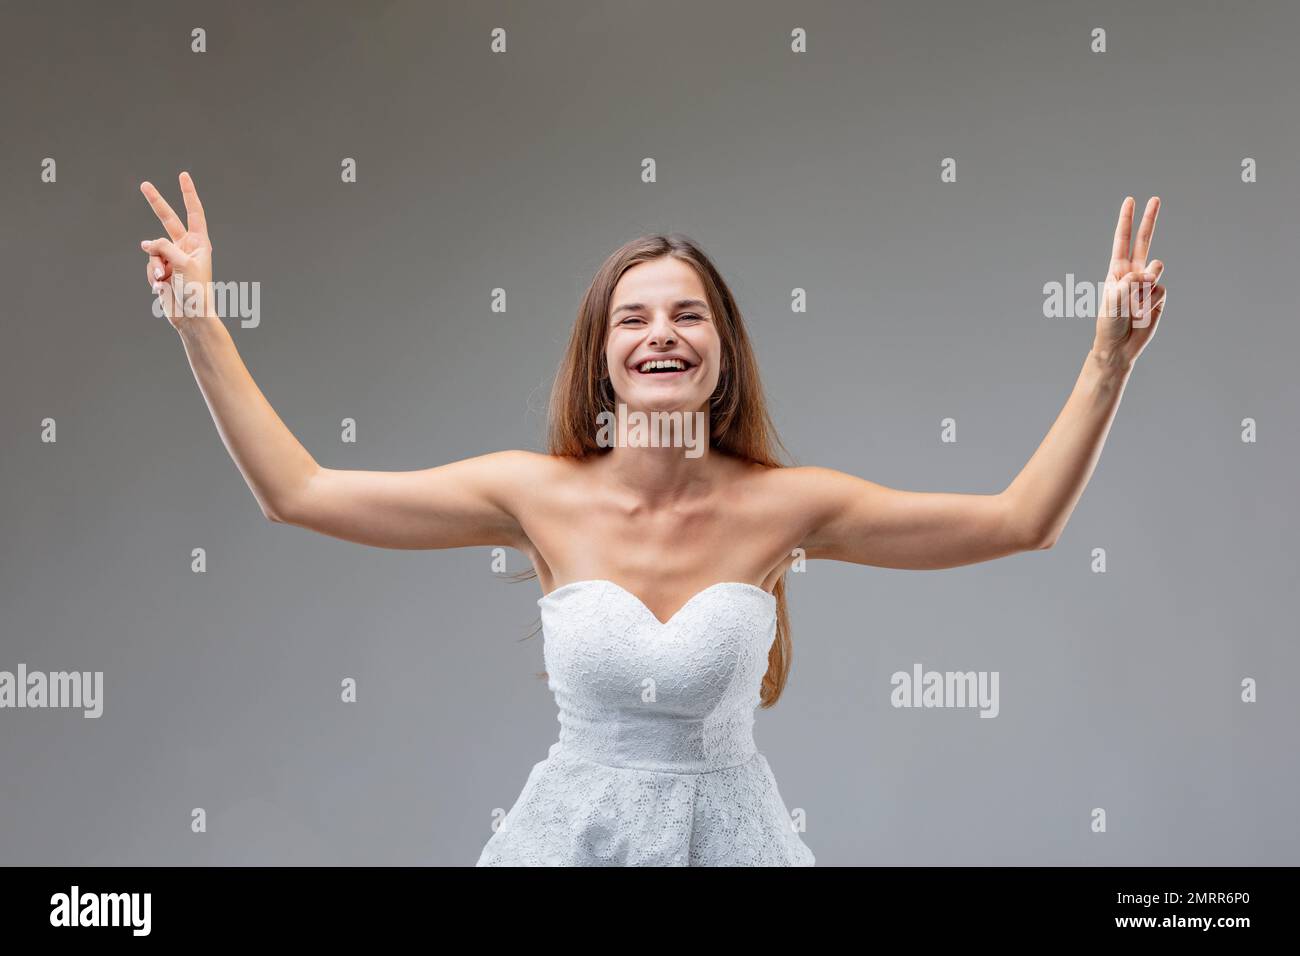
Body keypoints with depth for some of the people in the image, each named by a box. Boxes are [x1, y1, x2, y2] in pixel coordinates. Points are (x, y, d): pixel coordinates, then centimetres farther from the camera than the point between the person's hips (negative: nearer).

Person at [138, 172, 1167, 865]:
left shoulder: (780, 504, -9)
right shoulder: (539, 493, -8)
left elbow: (1020, 520, -5)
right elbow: (297, 490, -6)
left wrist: (1108, 361, -12)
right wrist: (201, 325, -8)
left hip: (727, 828, 0)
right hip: (577, 828, 0)